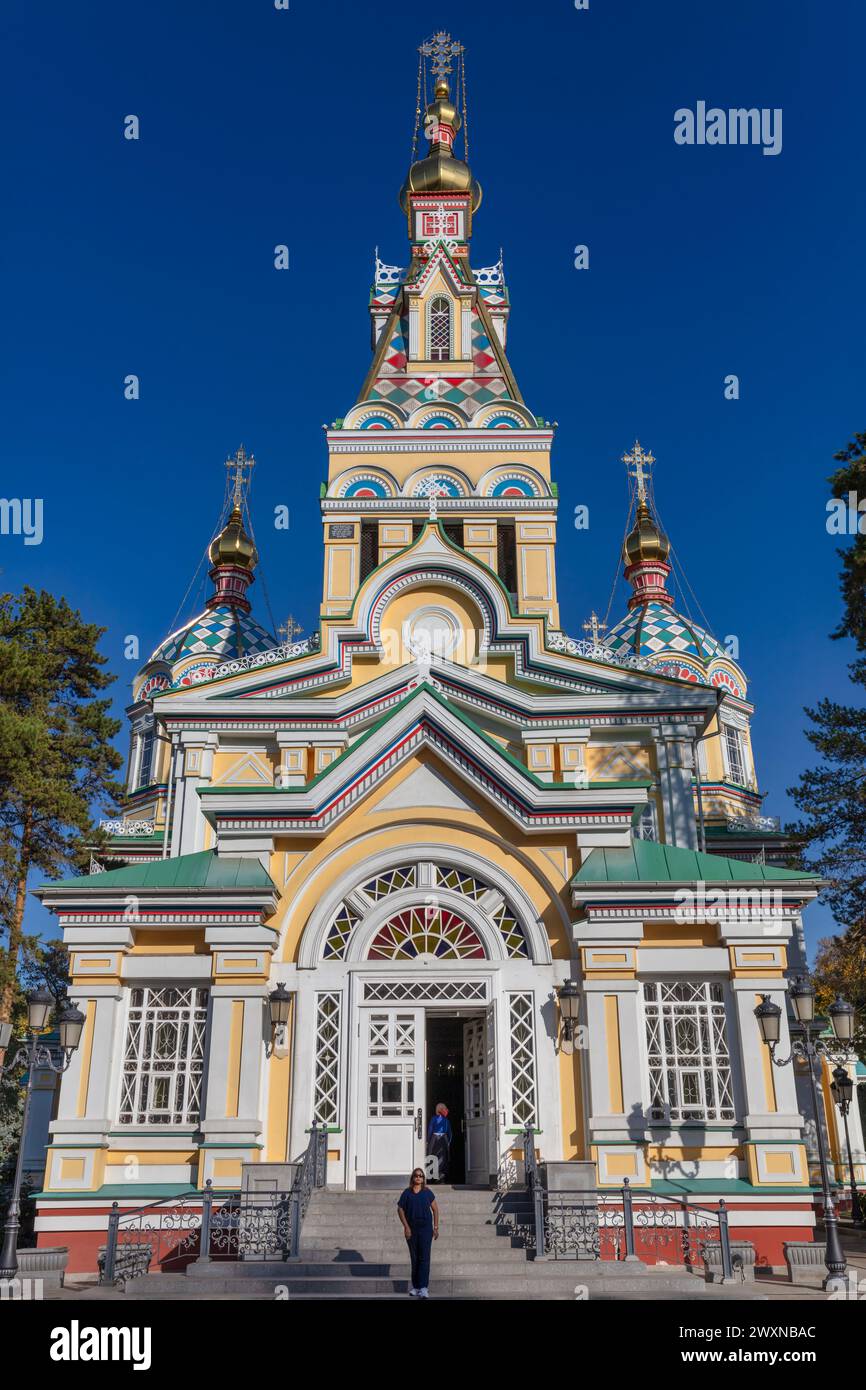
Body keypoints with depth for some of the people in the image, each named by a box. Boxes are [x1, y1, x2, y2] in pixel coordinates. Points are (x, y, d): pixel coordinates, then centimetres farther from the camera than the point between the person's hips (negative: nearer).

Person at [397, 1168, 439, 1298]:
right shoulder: (406, 1192, 1)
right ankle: (415, 1287, 19)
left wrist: (436, 1227, 3)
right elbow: (400, 1209, 1)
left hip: (425, 1228, -1)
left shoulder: (427, 1192, 3)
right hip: (411, 1229, 1)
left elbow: (435, 1209, 8)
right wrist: (406, 1227, -7)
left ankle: (423, 1288, -14)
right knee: (414, 1258, 9)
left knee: (424, 1258, -9)